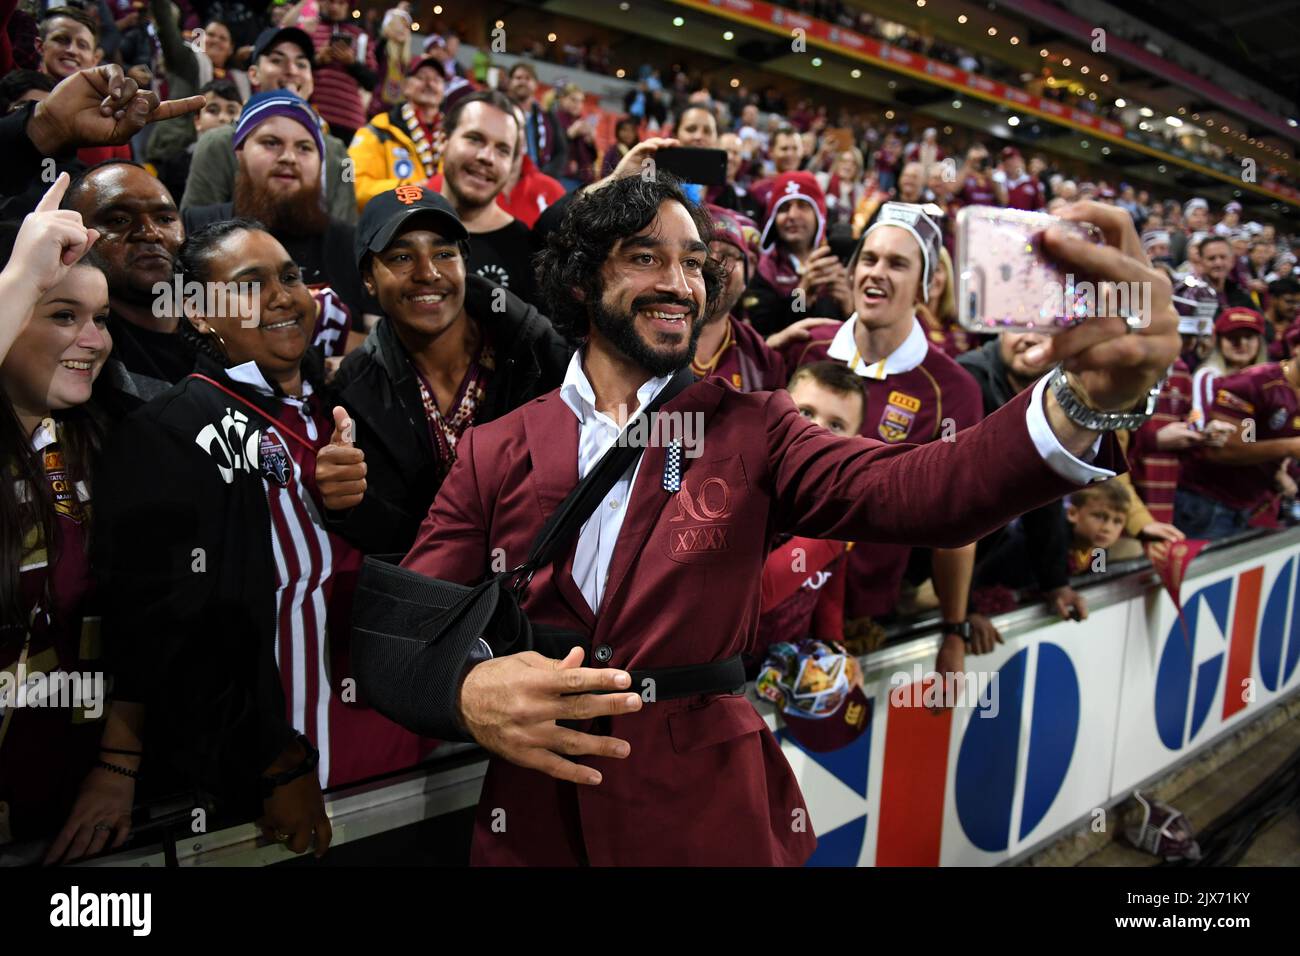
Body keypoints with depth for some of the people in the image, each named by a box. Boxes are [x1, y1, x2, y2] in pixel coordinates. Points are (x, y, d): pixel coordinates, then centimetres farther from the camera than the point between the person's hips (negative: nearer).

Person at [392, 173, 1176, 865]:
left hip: (715, 822, 0)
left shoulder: (749, 431, -4)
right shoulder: (494, 453, -2)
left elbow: (915, 492, -20)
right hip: (534, 825, 1)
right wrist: (465, 689, -25)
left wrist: (1083, 400, -38)